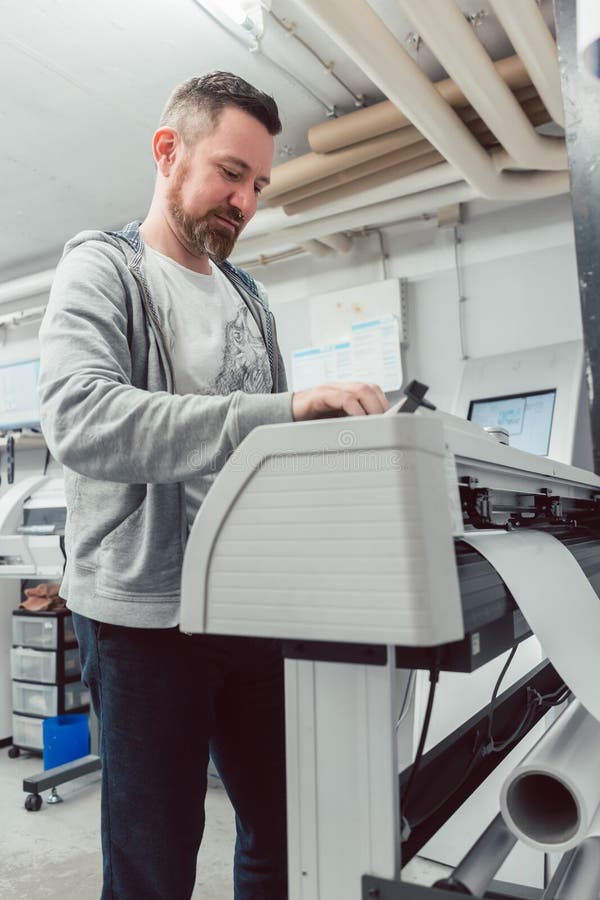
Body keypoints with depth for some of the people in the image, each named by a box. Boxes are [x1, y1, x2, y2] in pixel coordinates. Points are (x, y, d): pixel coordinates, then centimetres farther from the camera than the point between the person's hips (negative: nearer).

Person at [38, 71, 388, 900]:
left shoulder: (248, 298, 14)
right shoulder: (102, 268, -6)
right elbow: (79, 418, -26)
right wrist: (279, 409, -34)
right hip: (146, 614, -6)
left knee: (289, 833, 18)